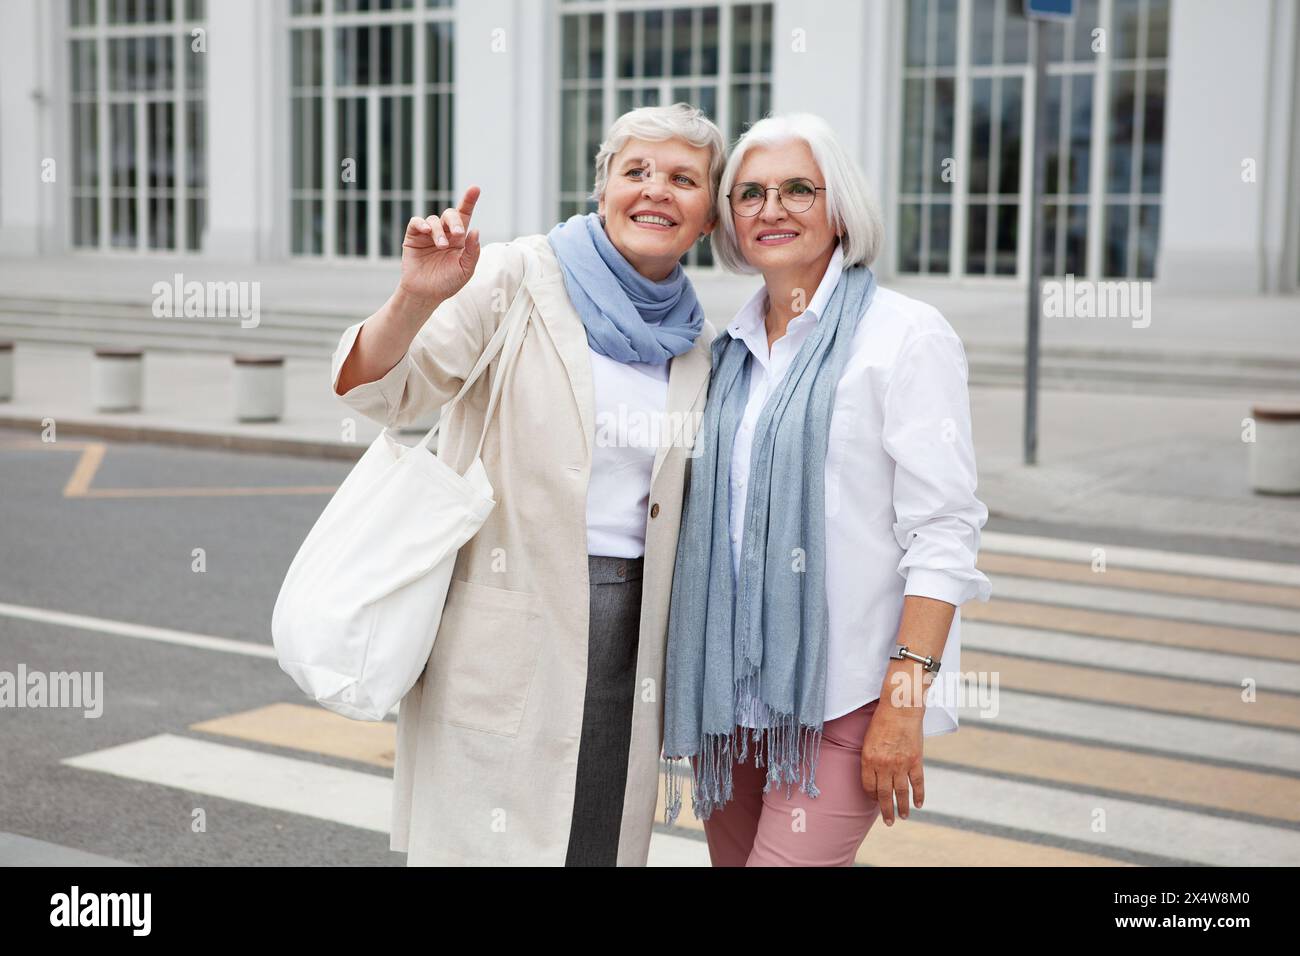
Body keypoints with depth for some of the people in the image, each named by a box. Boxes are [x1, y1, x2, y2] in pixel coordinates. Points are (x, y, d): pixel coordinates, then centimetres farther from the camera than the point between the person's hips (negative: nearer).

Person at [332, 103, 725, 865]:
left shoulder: (698, 343, 9)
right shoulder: (519, 277, -6)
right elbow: (377, 388, -15)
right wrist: (416, 298, -35)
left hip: (628, 623, 5)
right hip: (504, 626, -4)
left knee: (602, 838, 10)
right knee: (490, 835, 0)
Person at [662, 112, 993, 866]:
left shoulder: (907, 336, -5)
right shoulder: (733, 348, 14)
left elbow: (943, 535, -11)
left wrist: (904, 706, -18)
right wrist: (693, 688, 14)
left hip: (840, 691, -6)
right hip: (731, 684, 6)